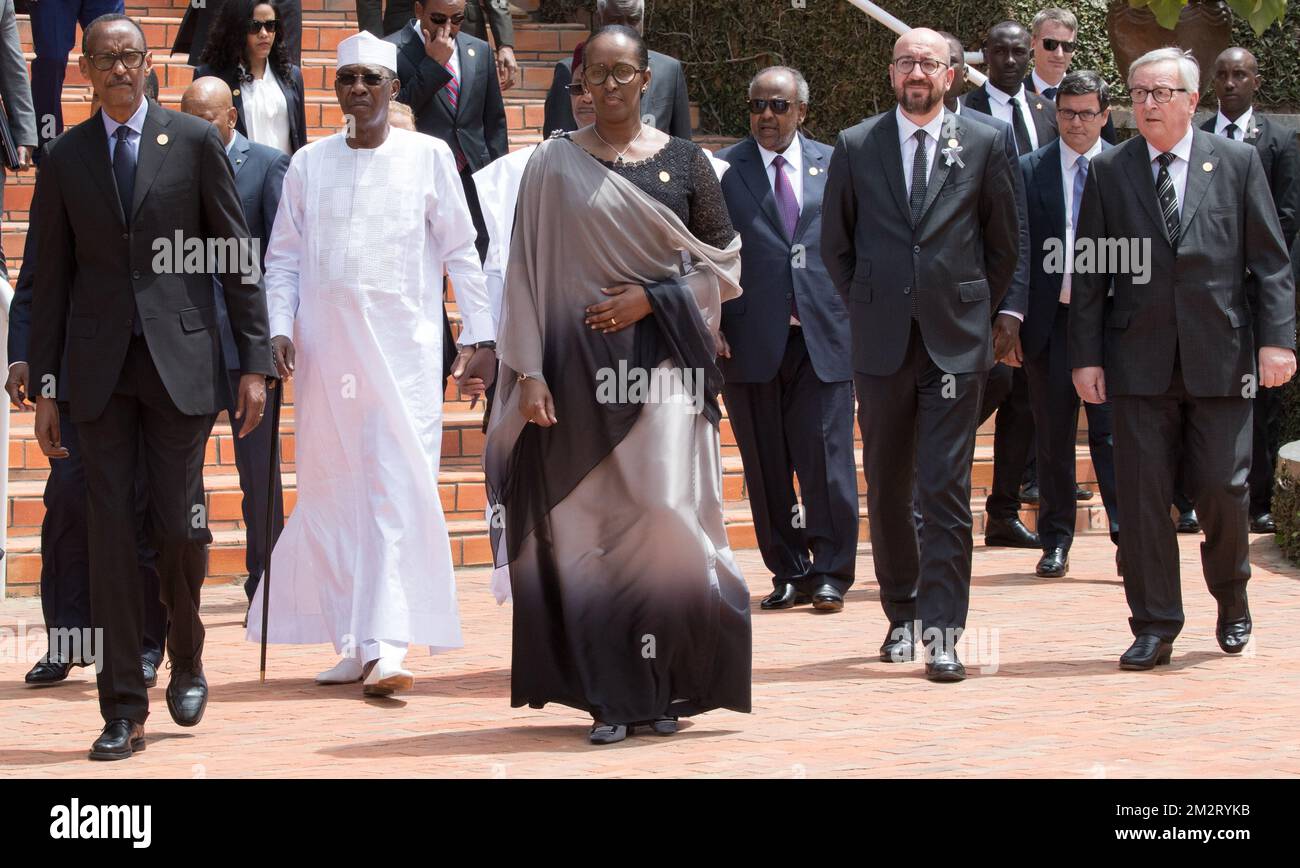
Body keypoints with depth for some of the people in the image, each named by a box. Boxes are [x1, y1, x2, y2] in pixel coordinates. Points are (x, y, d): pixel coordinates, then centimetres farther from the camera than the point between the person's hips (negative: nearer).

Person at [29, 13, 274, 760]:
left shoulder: (195, 142, 3)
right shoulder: (65, 160, 9)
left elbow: (236, 256, 3)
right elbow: (53, 278, 10)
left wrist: (255, 361, -2)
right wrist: (45, 387, 6)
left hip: (181, 358, -2)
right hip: (99, 368, 2)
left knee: (180, 525, -3)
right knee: (111, 531, -1)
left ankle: (187, 660, 25)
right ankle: (124, 710, 4)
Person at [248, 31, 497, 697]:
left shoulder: (428, 157, 3)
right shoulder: (308, 164, 10)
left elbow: (461, 252, 5)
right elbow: (283, 257, 12)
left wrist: (478, 336, 1)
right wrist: (280, 327, -1)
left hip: (403, 346, -3)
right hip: (324, 347, 3)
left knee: (398, 491, -12)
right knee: (331, 493, 6)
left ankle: (386, 646, -19)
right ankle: (354, 644, 15)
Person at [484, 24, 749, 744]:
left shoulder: (683, 161, 6)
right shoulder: (553, 165, 5)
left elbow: (724, 261, 8)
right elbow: (527, 271, 3)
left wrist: (652, 299, -7)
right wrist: (528, 372, -5)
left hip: (661, 359, 0)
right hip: (578, 363, 1)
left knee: (666, 510, -11)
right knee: (587, 524, -2)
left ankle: (664, 684, 3)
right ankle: (609, 696, 4)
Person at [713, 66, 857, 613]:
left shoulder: (833, 165, 10)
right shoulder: (721, 171, 5)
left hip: (823, 336, 0)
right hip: (751, 338, 0)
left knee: (826, 459, -4)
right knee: (767, 467, 4)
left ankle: (830, 573, 4)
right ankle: (788, 573, 14)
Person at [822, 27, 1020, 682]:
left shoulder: (984, 146, 3)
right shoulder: (856, 147, 5)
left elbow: (1004, 243, 11)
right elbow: (835, 244, 14)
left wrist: (972, 310, 9)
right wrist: (869, 309, 10)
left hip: (956, 342, -2)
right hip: (882, 345, 2)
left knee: (946, 490, -7)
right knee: (887, 489, 9)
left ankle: (942, 632, -7)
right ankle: (902, 614, 23)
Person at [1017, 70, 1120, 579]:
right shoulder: (1029, 171, 4)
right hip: (1049, 320, 1)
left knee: (1112, 432, -5)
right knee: (1053, 437, 7)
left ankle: (1129, 534, -1)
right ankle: (1056, 541, 16)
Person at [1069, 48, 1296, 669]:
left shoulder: (1237, 163, 5)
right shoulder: (1108, 171, 6)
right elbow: (1088, 273, 7)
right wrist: (1086, 355, 1)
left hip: (1220, 359, -1)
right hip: (1139, 360, 1)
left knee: (1222, 489, 0)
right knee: (1142, 498, 0)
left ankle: (1231, 598, 27)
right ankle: (1154, 627, 8)